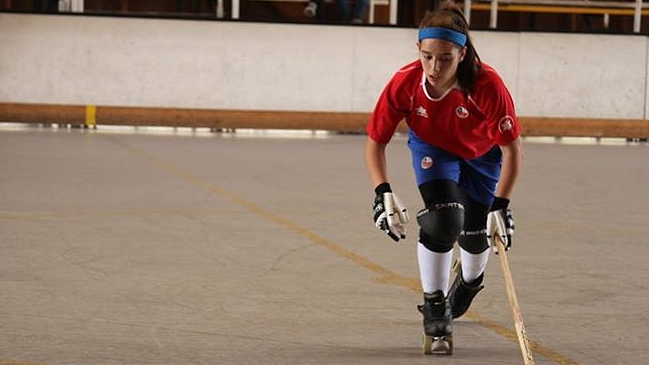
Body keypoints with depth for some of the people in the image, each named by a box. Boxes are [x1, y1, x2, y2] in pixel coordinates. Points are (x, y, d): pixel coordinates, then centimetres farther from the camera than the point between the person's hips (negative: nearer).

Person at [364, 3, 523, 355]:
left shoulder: (487, 85, -38)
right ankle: (435, 308, -4)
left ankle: (469, 281, 42)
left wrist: (501, 204, -36)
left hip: (482, 153, 0)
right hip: (431, 147, 0)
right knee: (442, 220, -22)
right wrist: (383, 193, -32)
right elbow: (375, 141, -20)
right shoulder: (404, 83, -33)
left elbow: (512, 148, -29)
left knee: (474, 234, 4)